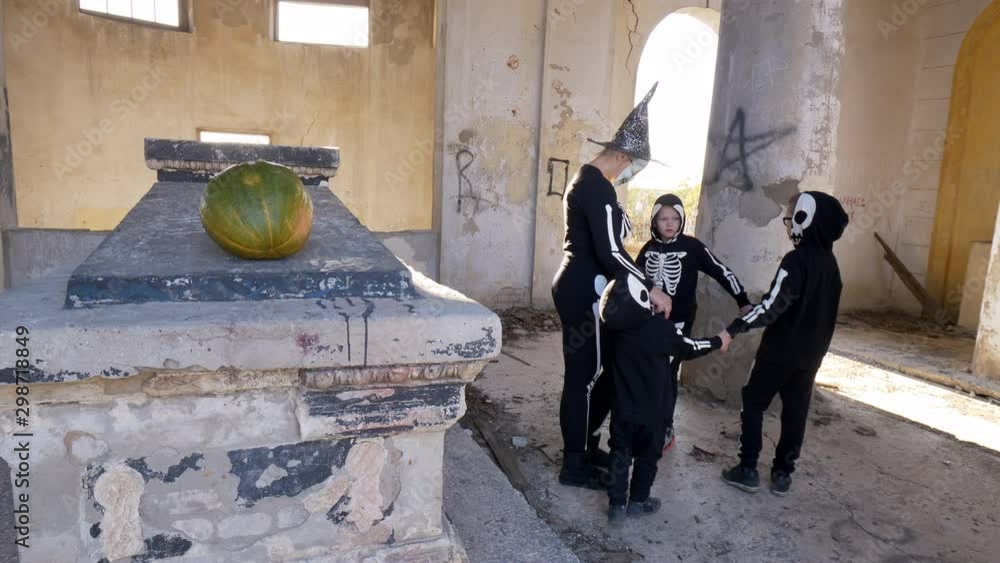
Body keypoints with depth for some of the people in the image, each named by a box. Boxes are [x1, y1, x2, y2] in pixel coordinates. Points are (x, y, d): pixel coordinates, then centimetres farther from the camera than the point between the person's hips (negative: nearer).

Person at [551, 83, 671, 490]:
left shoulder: (585, 179, 16)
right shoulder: (599, 188, -18)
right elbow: (608, 253, -24)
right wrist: (651, 288, -21)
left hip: (577, 286, 11)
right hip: (585, 291, -11)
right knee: (583, 377, -1)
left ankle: (585, 443, 31)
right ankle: (574, 466, 13)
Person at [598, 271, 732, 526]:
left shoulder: (616, 327, -12)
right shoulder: (662, 328, -20)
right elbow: (690, 349, -3)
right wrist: (718, 341, 14)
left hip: (622, 409, 3)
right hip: (650, 411, -2)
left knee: (620, 456, 14)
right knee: (648, 456, 17)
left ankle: (617, 505, 18)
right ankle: (638, 502, 28)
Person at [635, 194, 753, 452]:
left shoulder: (692, 246, -6)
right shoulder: (649, 248, 5)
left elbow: (722, 272, -2)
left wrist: (743, 301, -4)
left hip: (679, 322, -4)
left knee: (666, 375, -7)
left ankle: (665, 431, 5)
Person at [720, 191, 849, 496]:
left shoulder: (797, 259, -19)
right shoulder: (829, 260, 7)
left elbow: (773, 306, -26)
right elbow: (818, 307, 15)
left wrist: (736, 326, -24)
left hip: (781, 350, -7)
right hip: (812, 352, 7)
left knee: (753, 404, 6)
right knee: (796, 411, 13)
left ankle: (748, 470, 8)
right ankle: (783, 473, 20)